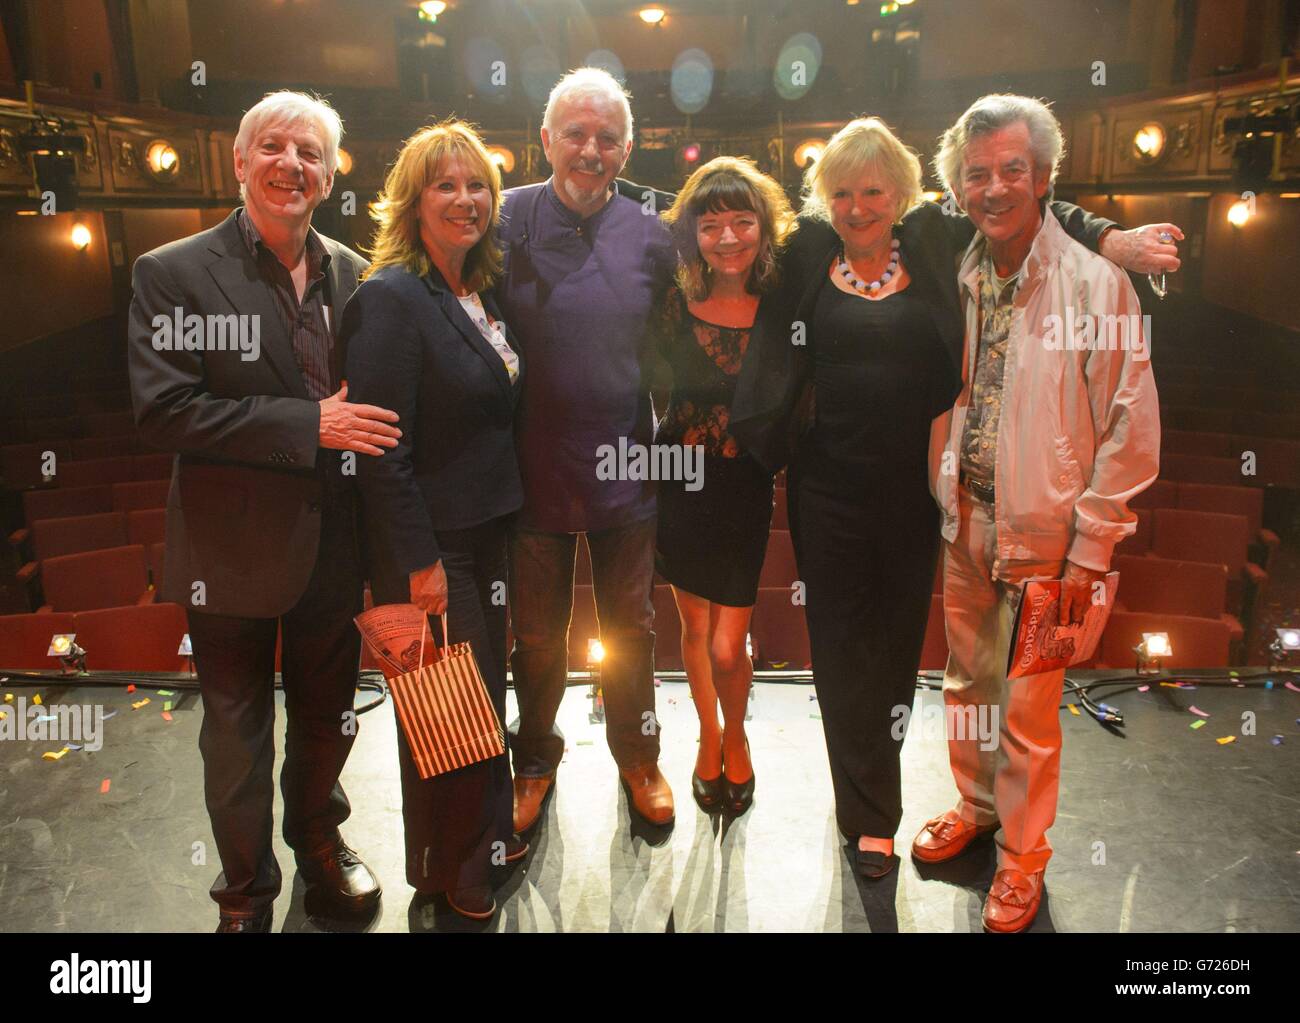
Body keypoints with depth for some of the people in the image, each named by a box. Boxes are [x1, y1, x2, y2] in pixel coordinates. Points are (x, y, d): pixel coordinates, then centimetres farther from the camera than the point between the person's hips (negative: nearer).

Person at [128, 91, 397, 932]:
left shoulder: (352, 273, 3)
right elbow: (163, 410, -17)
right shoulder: (172, 274, -9)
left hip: (334, 548, 3)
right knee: (237, 738, 15)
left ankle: (319, 837, 49)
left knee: (329, 718, 21)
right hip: (234, 553, -3)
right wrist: (306, 425, -22)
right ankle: (247, 893, 39)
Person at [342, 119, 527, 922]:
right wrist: (421, 563, -20)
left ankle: (488, 835, 42)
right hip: (432, 545, -8)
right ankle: (446, 871, 31)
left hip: (488, 531, 8)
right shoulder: (393, 296, -17)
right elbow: (385, 451, -20)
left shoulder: (481, 293, 9)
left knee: (486, 690, 21)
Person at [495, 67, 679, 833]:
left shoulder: (650, 236, 1)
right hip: (536, 467, -1)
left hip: (625, 466, 2)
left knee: (631, 626, 16)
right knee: (538, 633, 14)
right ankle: (536, 760, 39)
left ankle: (639, 756, 39)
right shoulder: (508, 221, -6)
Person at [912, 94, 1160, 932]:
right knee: (966, 684, 19)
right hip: (964, 521, 5)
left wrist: (1090, 552, -11)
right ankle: (976, 806, 43)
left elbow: (1130, 431, -10)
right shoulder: (954, 281, 2)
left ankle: (1023, 853, 30)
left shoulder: (1097, 283, -11)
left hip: (1043, 532, -4)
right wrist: (939, 502, 6)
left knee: (1028, 709, 7)